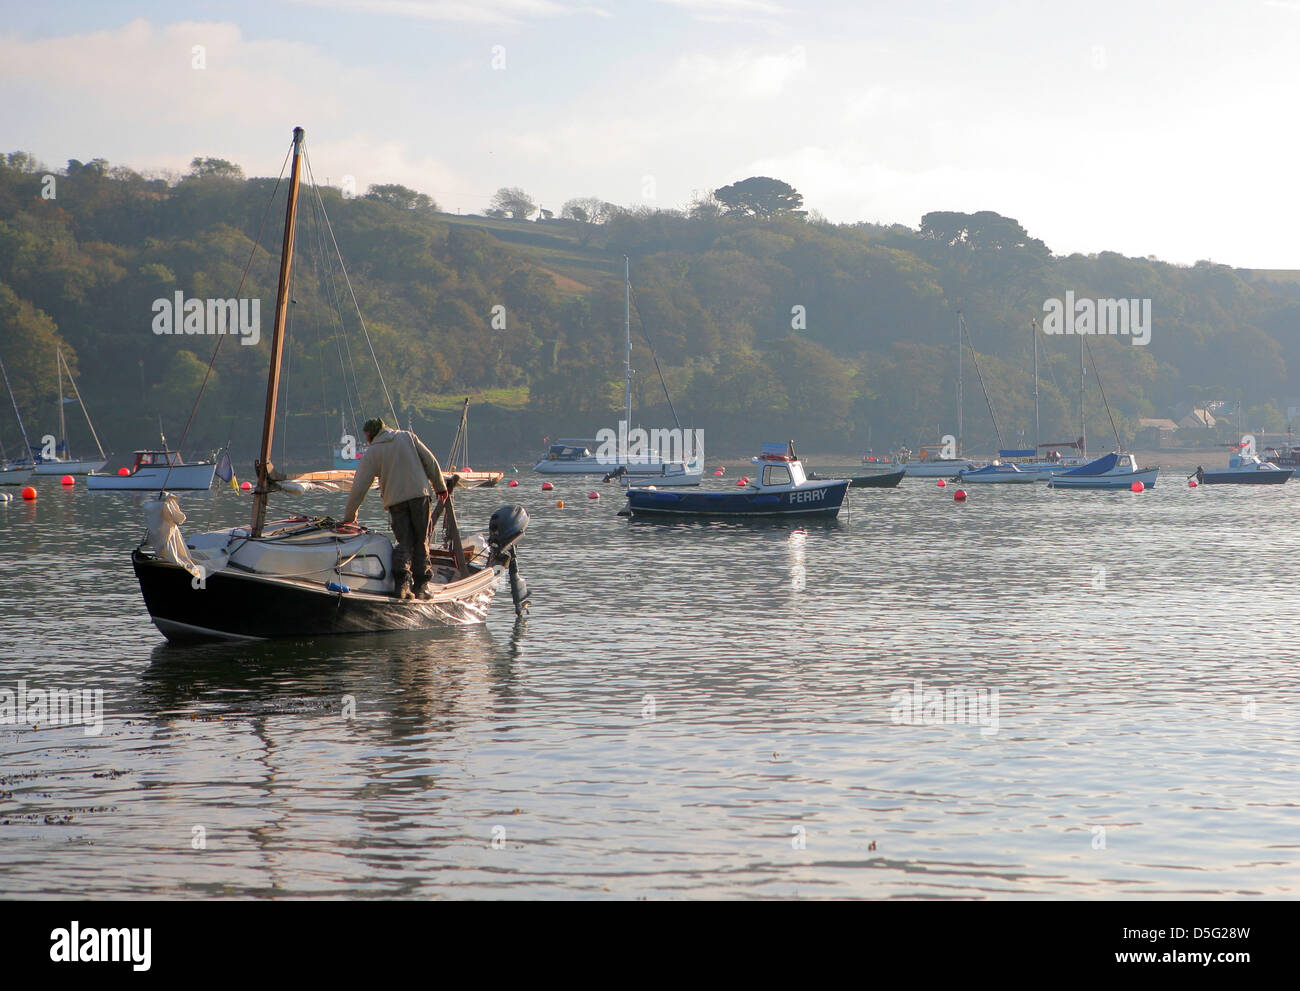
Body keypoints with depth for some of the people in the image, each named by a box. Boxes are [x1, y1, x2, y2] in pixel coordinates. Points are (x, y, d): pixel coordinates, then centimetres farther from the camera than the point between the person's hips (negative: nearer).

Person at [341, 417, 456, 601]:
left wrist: (349, 515, 10)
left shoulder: (372, 454, 3)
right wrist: (440, 487, 20)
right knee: (421, 542, 7)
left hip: (395, 501, -1)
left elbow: (359, 487, 2)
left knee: (404, 543, 4)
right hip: (419, 495, 1)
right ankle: (422, 586, 3)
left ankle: (402, 583, -15)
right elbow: (430, 461, 9)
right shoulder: (408, 437, 8)